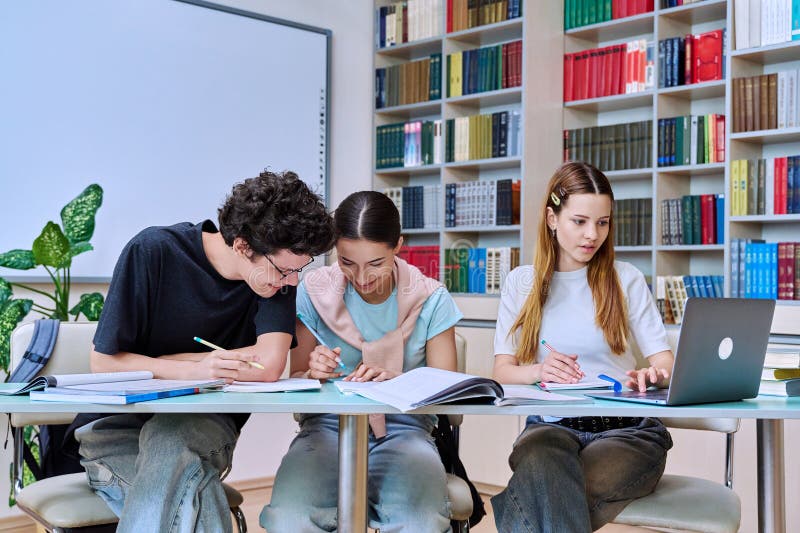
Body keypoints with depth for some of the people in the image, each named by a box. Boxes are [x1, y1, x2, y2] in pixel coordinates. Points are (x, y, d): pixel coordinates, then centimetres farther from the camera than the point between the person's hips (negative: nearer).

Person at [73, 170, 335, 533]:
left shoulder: (279, 273, -9)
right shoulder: (153, 251, -15)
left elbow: (269, 365, -20)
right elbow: (104, 361, -10)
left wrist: (155, 365, -14)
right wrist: (191, 371, -24)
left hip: (204, 422, 2)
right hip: (124, 422, -2)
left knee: (170, 442, -34)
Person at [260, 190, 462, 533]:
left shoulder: (431, 299, -1)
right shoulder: (314, 291, 1)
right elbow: (295, 380, 7)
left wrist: (397, 381, -21)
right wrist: (312, 374, -18)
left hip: (404, 430, -1)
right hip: (329, 426, 1)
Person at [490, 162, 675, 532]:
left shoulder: (626, 280, 11)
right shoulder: (521, 283, 12)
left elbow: (665, 360, 5)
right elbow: (502, 371, 6)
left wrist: (654, 374, -20)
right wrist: (538, 370, -17)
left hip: (625, 428, -1)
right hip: (550, 425, 1)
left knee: (550, 496, -35)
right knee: (541, 461, -38)